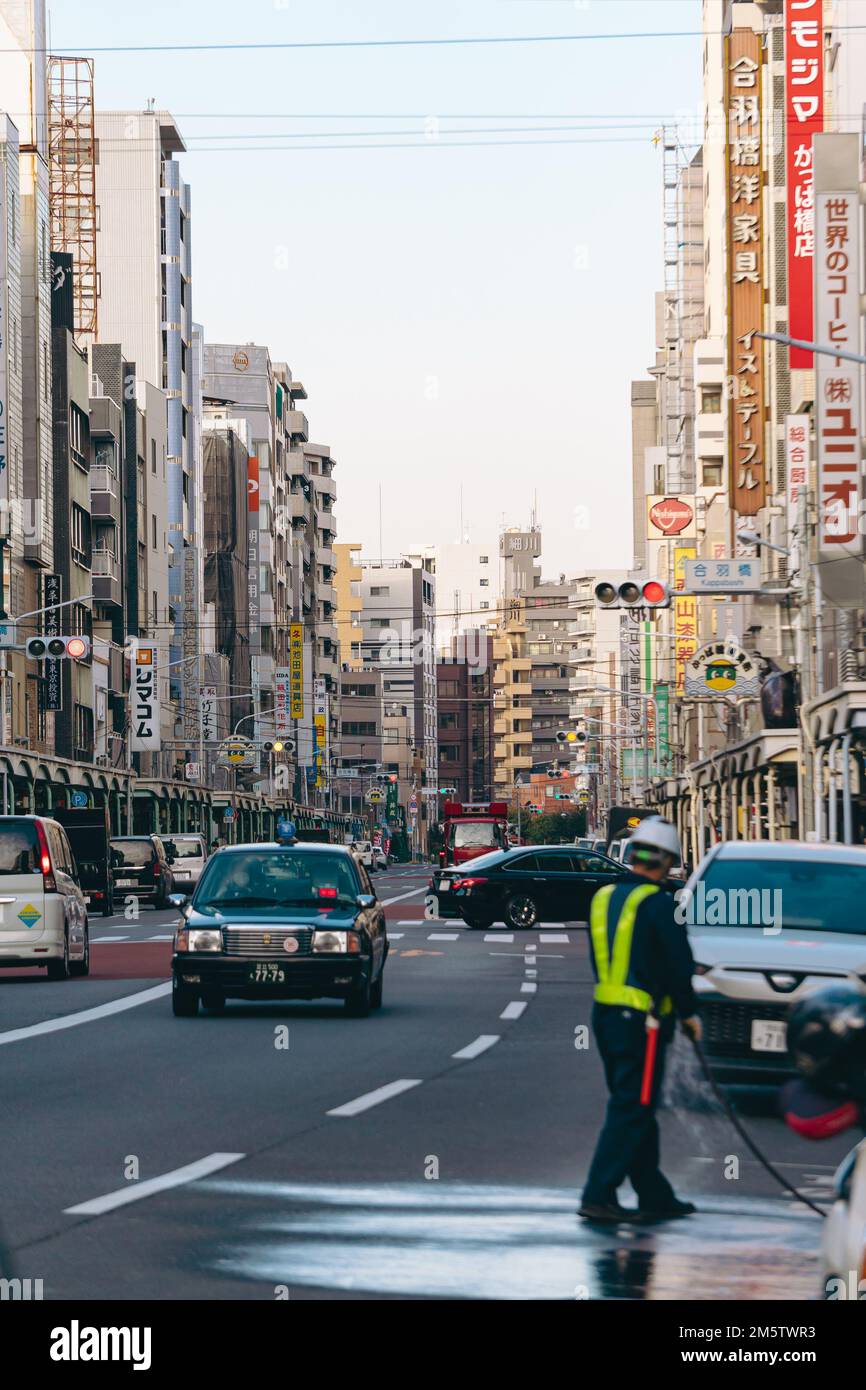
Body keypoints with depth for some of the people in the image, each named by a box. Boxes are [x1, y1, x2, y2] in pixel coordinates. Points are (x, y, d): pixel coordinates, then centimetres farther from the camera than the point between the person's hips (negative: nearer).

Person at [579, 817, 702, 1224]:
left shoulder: (603, 898, 10)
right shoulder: (657, 904, -14)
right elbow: (679, 965, -12)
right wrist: (689, 1012, 1)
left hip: (605, 1016, 8)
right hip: (642, 1021, -8)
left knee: (636, 1108, 15)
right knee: (632, 1110, -4)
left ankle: (655, 1196, 22)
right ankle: (598, 1196, -9)